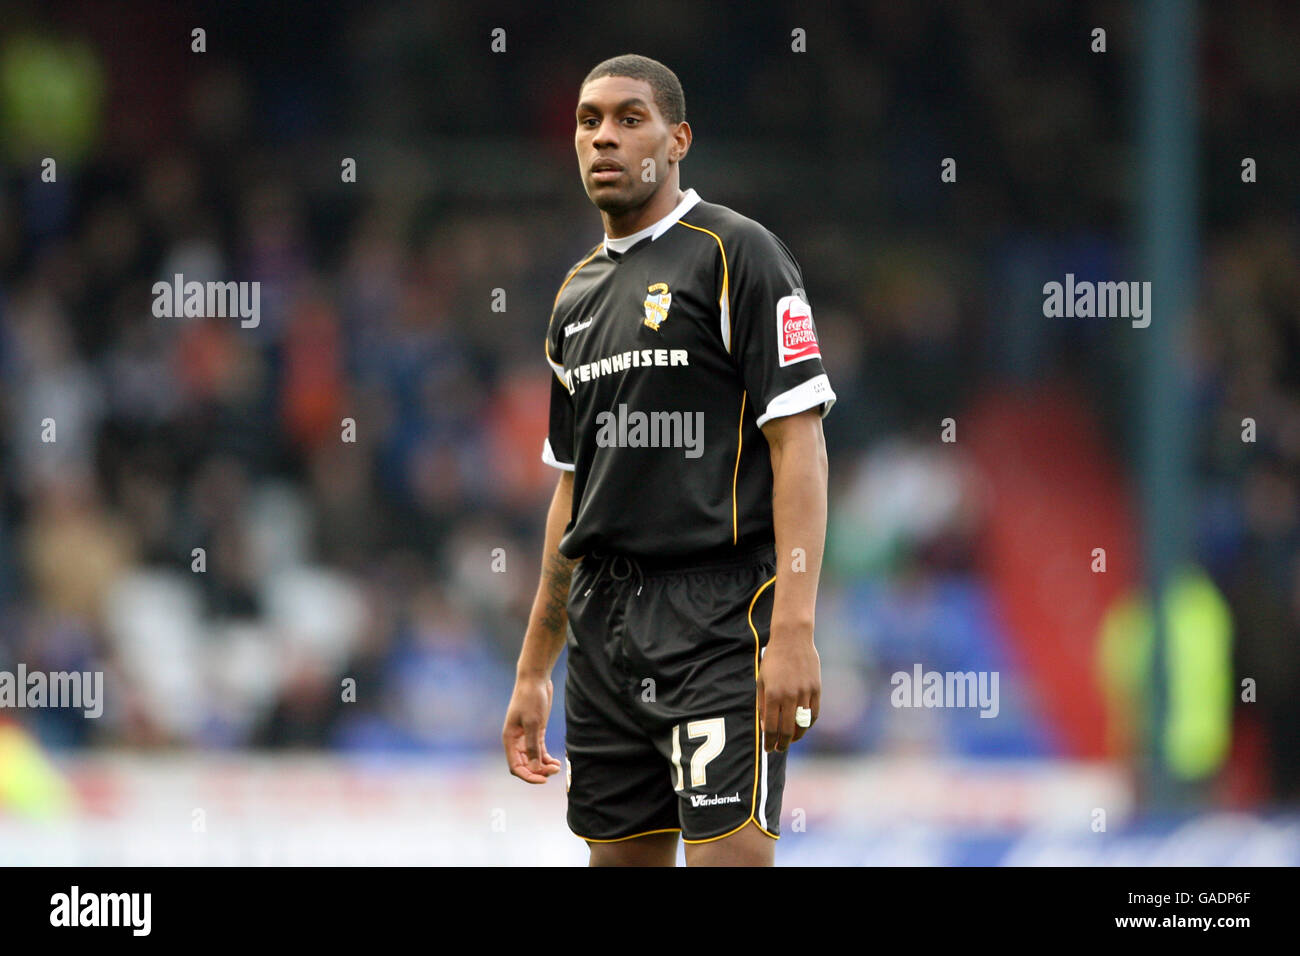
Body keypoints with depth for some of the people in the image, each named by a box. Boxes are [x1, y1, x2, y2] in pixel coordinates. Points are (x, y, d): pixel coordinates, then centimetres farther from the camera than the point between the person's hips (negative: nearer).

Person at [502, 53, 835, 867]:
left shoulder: (737, 253, -5)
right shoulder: (578, 295, 18)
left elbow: (799, 440, -11)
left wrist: (794, 629, -21)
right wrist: (534, 669, 21)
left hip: (717, 615, -7)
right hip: (604, 623, 7)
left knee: (728, 856, -15)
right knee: (620, 857, 6)